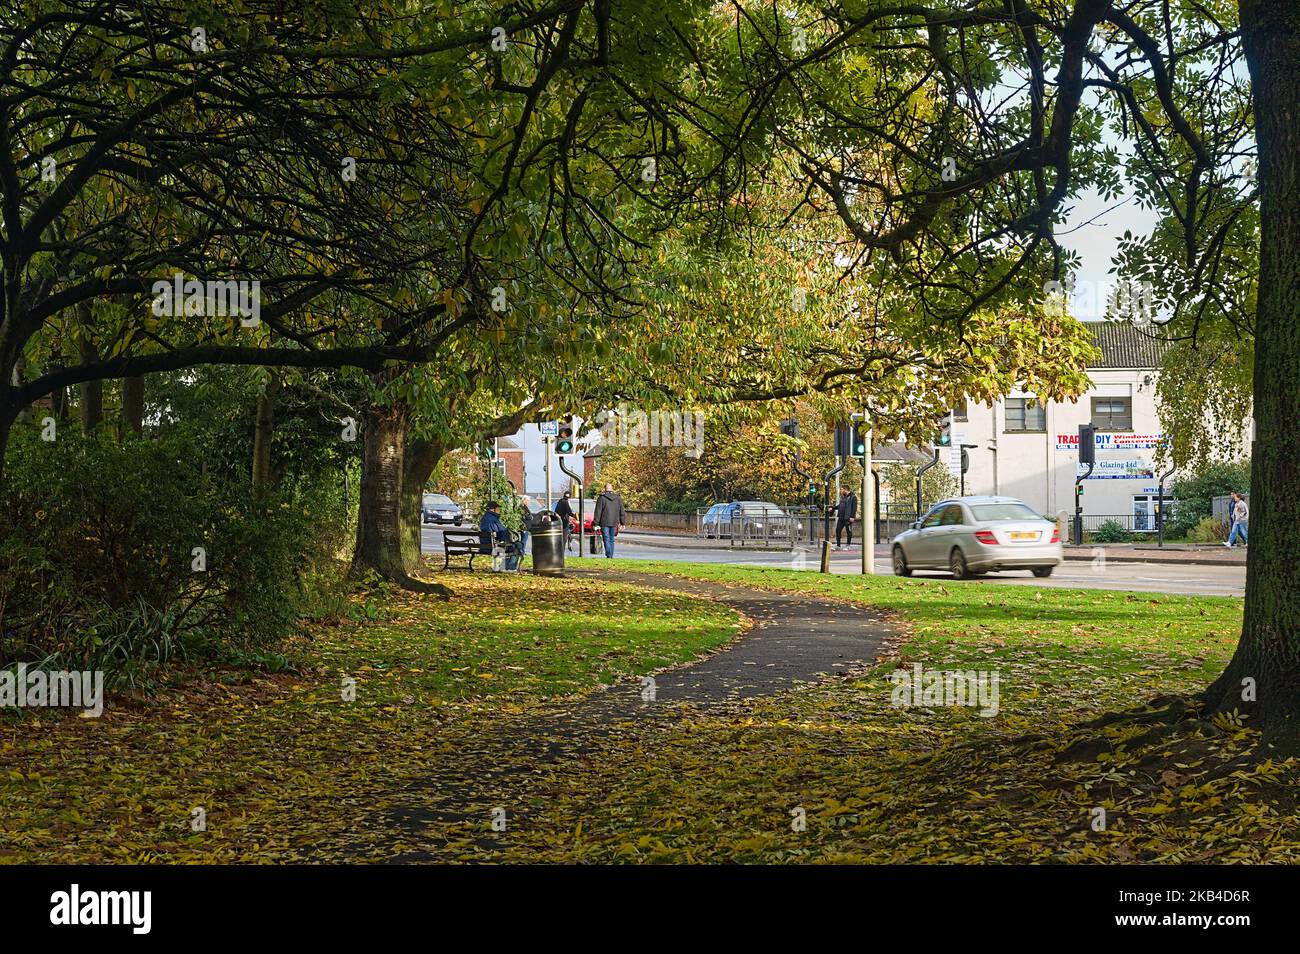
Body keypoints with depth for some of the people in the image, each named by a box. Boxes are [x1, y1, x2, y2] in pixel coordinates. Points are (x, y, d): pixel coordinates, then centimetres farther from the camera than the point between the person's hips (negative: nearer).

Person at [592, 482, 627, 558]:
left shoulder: (602, 498, -5)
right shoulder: (618, 498, 7)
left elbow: (598, 512, -6)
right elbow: (622, 512, 10)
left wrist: (596, 523, -3)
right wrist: (622, 523, 15)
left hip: (604, 523, -4)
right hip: (614, 523, 4)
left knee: (606, 539, -3)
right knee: (611, 539, 14)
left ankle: (609, 555, -16)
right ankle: (611, 555, 16)